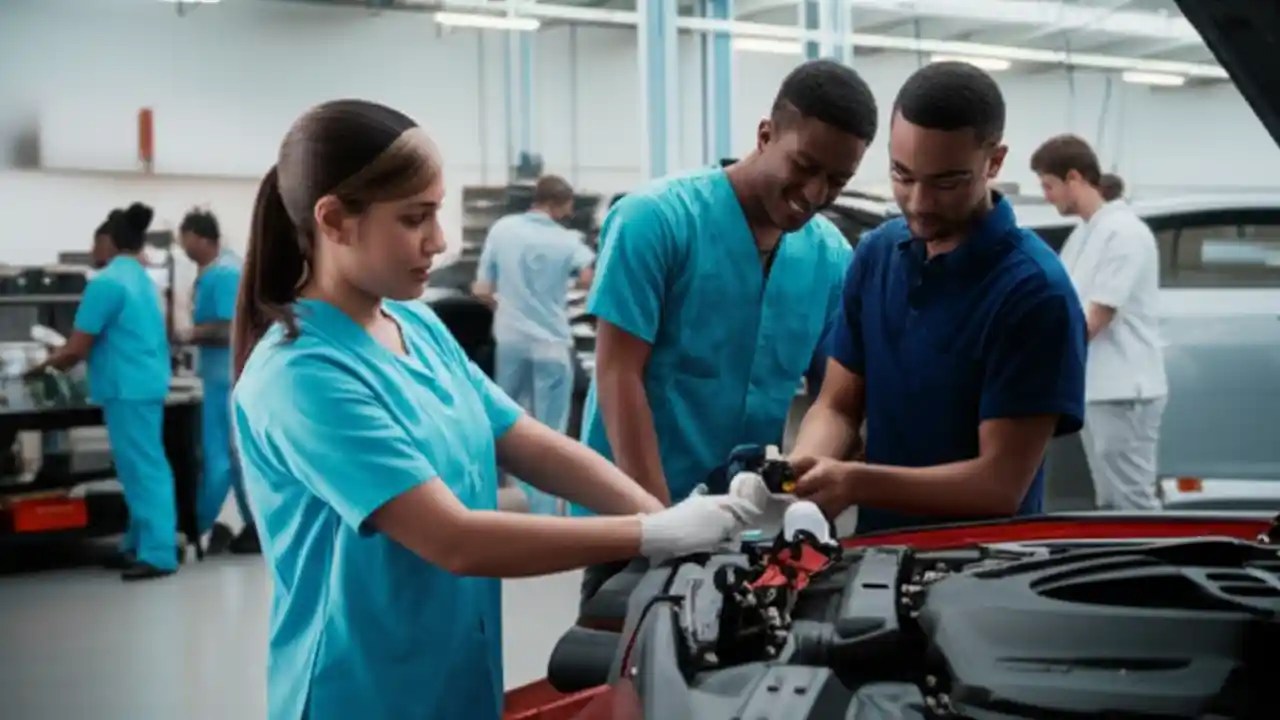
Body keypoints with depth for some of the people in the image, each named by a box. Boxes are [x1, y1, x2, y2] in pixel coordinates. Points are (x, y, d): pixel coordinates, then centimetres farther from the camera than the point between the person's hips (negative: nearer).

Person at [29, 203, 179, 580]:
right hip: (146, 382, 10)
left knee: (143, 468, -8)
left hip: (128, 387, -10)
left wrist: (46, 364, 5)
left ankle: (158, 553, -7)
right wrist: (63, 356, 20)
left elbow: (77, 350, -14)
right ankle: (139, 545, 20)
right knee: (142, 466, 13)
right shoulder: (142, 279, 15)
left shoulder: (106, 283, -15)